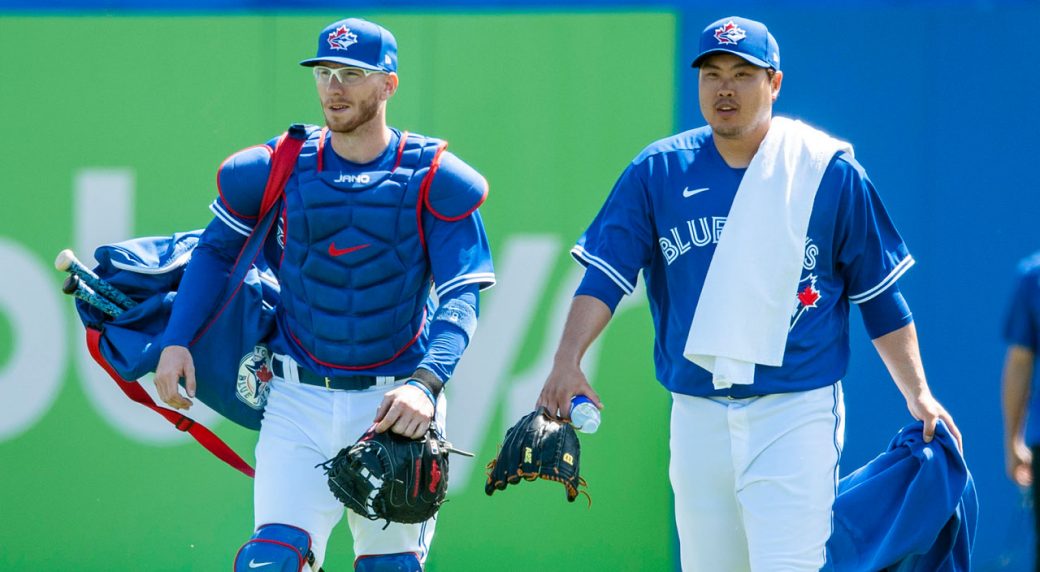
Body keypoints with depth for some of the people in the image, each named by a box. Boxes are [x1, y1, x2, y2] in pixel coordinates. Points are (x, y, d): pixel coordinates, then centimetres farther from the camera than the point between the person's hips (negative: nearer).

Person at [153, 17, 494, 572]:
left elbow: (460, 299, -10)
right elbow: (217, 249, 17)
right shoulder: (281, 168, 3)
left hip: (394, 405, -1)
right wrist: (177, 340, 2)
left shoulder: (434, 180, -4)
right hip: (299, 401, 1)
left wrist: (425, 383, -28)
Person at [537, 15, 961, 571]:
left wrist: (917, 395, -2)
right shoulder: (657, 171, 5)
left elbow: (878, 295, 5)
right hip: (697, 416, 3)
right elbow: (605, 275, -2)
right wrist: (567, 361, -18)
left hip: (795, 415, -3)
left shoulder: (829, 170, 0)